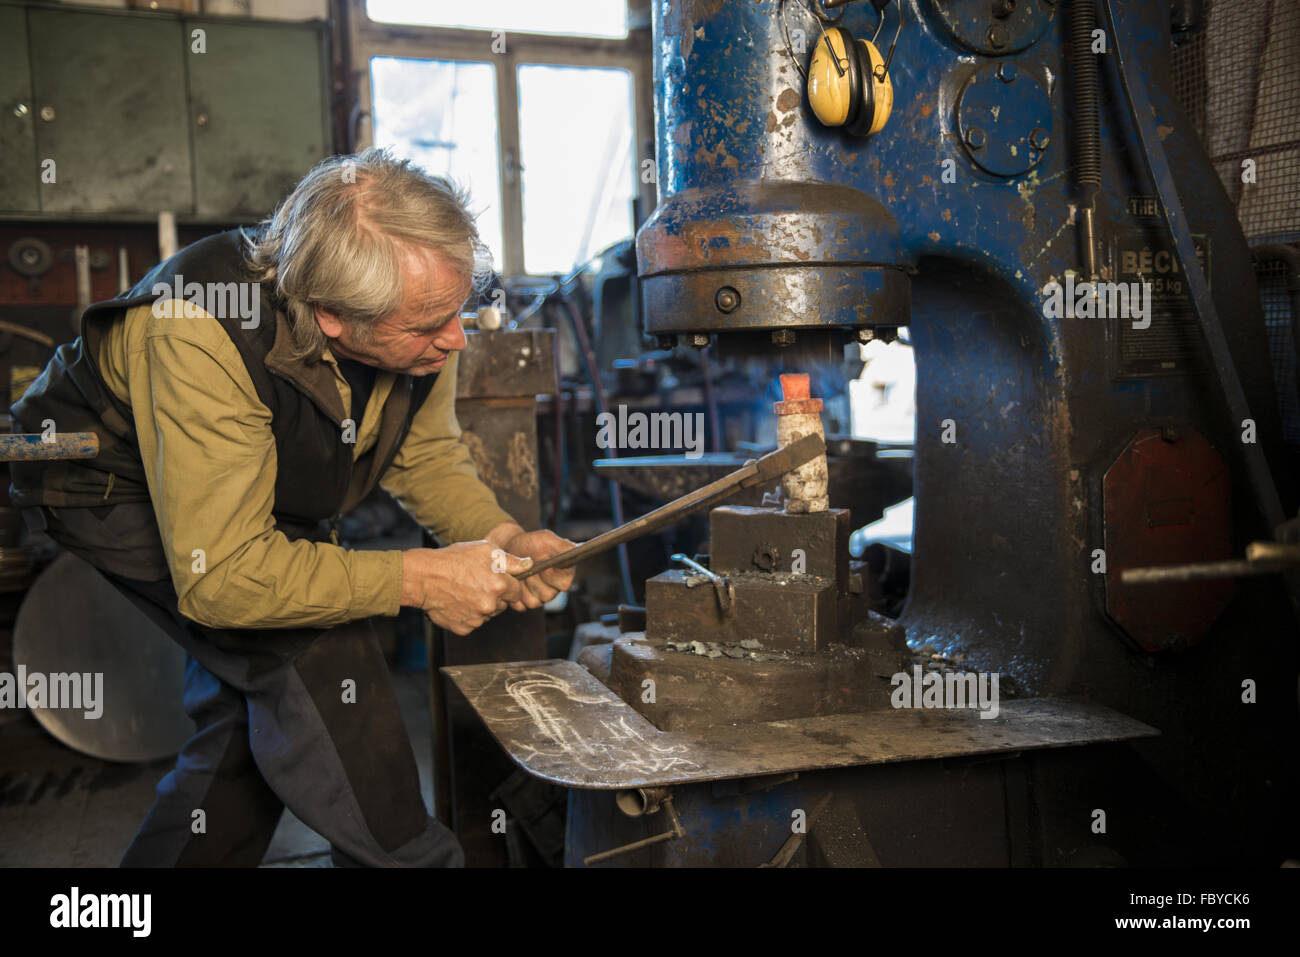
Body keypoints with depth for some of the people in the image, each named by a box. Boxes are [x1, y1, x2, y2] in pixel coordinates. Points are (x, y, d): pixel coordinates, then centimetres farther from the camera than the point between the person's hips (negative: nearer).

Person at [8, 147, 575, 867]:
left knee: (252, 703, 7)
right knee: (311, 651, -23)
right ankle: (400, 857, -3)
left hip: (264, 501, 7)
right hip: (113, 485, -6)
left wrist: (503, 537, -21)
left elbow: (425, 454, -3)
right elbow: (220, 577, -40)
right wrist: (417, 578, -37)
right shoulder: (202, 335, -41)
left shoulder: (415, 320, -21)